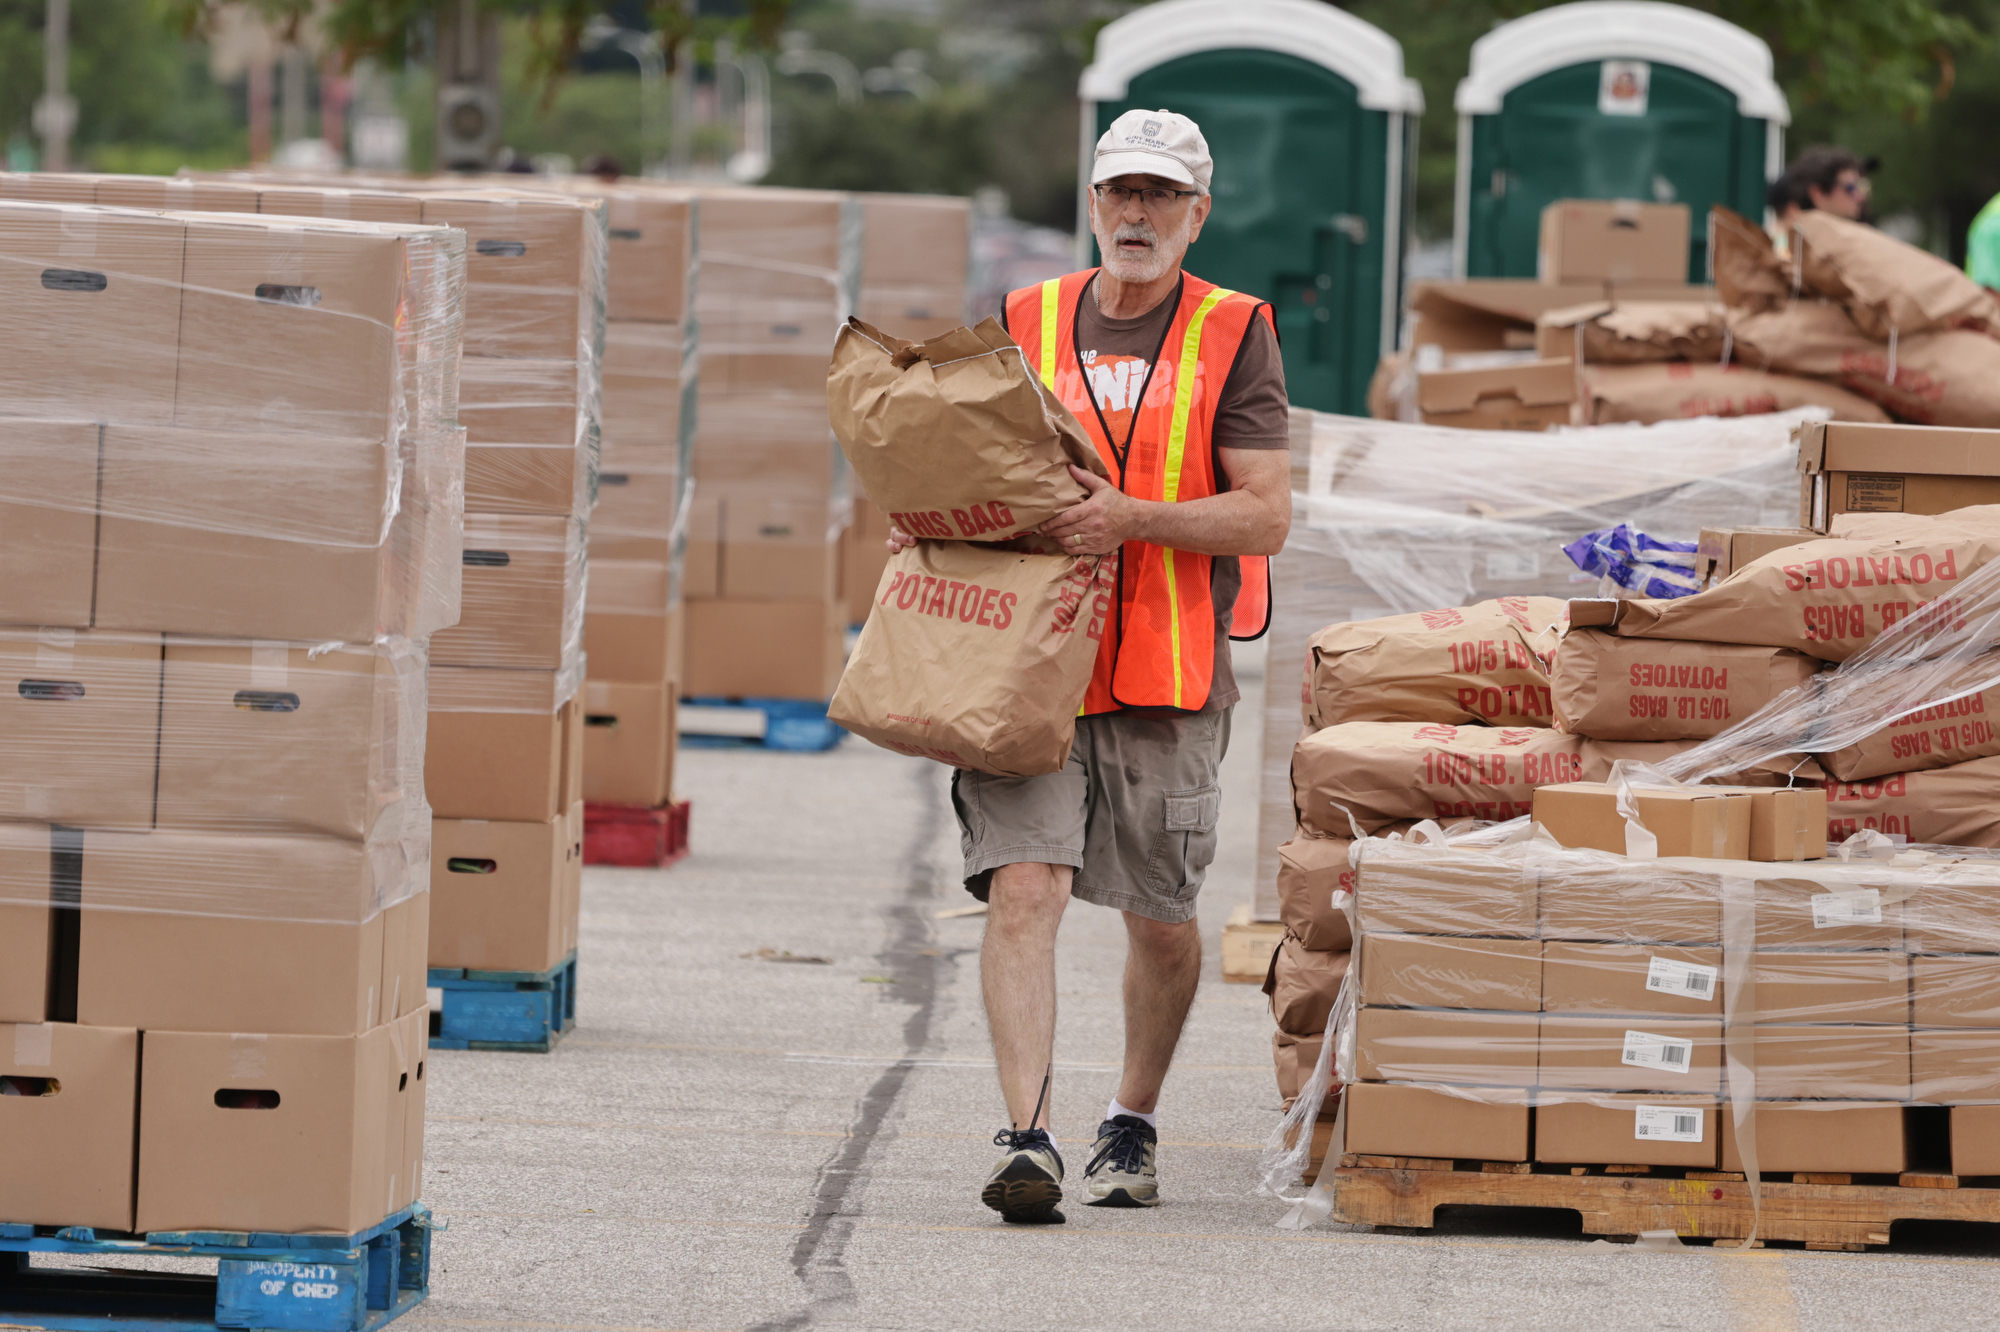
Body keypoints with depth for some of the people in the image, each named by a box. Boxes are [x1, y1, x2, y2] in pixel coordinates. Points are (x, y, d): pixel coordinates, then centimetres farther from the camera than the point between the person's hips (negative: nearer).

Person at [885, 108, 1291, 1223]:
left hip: (1167, 672, -1)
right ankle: (1030, 1141, -21)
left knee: (1161, 921, 10)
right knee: (1024, 888, -16)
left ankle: (1136, 1125, 33)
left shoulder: (1232, 336, 0)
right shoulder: (1030, 324, 10)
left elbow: (1266, 515, -7)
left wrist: (1135, 520, -21)